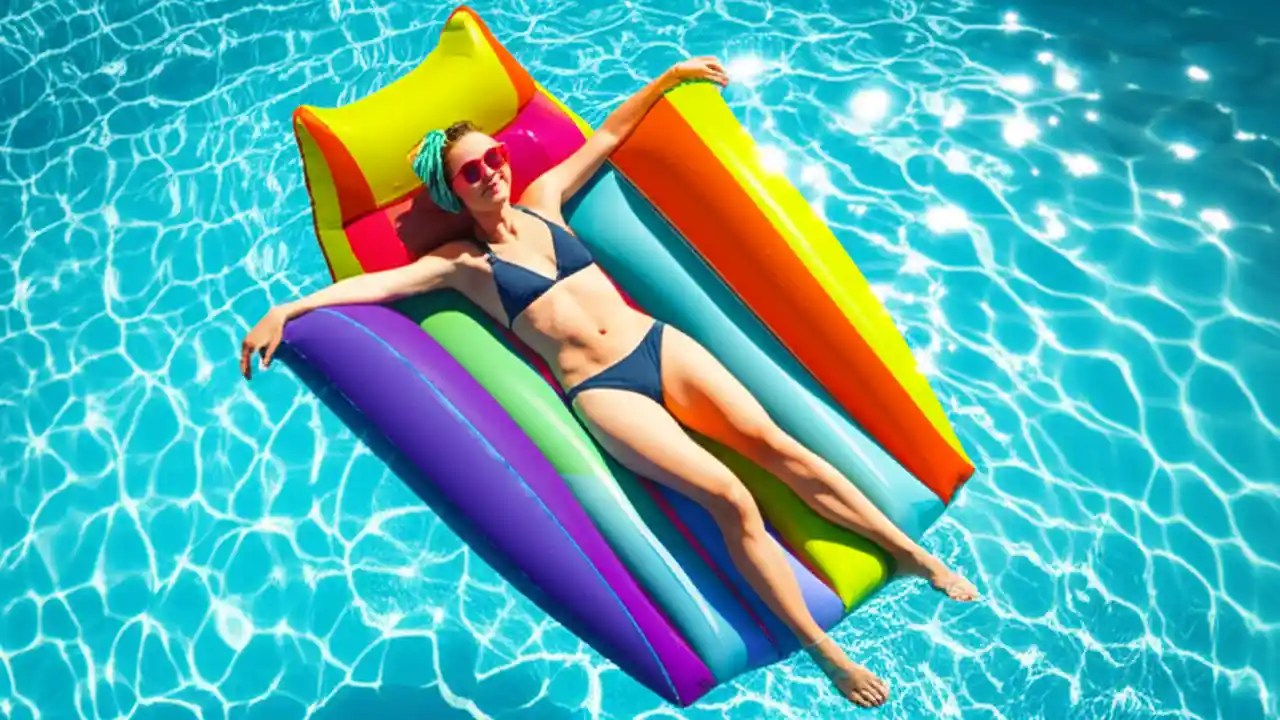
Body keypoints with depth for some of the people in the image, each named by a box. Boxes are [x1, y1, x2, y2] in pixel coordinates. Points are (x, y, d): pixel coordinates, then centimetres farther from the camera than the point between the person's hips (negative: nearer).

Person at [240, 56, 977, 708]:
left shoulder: (543, 199, 15)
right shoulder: (463, 262, 5)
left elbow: (608, 135, 23)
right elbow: (375, 282, -4)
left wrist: (668, 77, 24)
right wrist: (287, 308, -15)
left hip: (657, 344, 4)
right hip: (600, 391, -4)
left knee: (774, 443, -7)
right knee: (731, 499, -18)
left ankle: (912, 552, 6)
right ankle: (829, 654, -8)